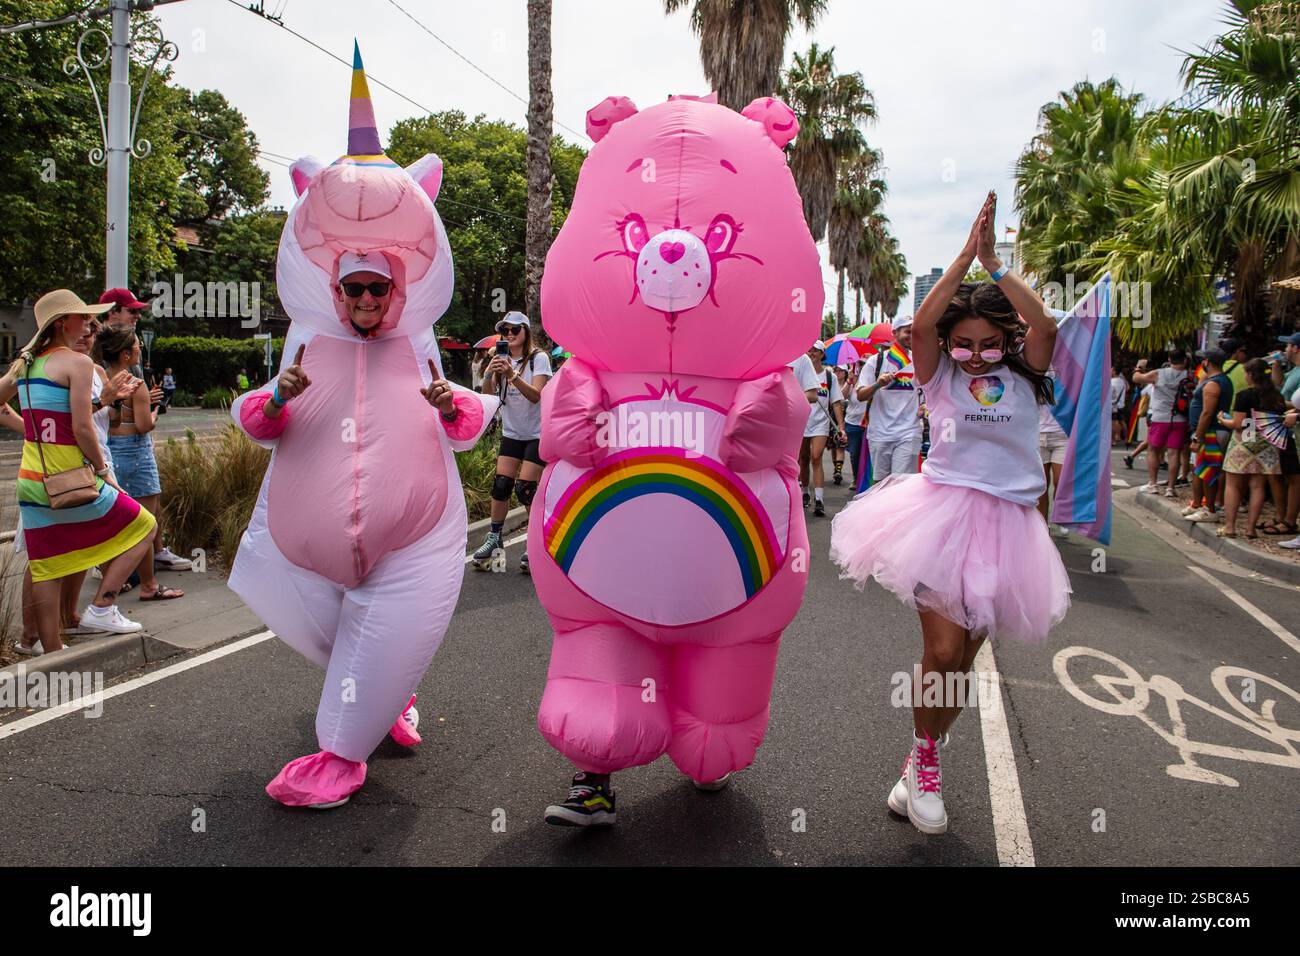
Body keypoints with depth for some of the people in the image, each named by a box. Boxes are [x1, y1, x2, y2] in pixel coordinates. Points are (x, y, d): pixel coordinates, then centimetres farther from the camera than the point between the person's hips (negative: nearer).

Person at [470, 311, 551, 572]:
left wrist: (512, 375, -39)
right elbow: (487, 394, -10)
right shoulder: (502, 359, 3)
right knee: (501, 484, -3)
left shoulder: (538, 358, -12)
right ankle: (494, 539, 12)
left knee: (525, 488, -10)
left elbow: (536, 396, -25)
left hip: (538, 434, -5)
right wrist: (489, 373, -30)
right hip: (512, 432, 5)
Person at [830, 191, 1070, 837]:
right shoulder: (939, 376, 4)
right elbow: (921, 324, -14)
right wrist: (966, 255, -11)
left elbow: (1046, 326, -10)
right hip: (942, 512, -3)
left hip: (1003, 523, 3)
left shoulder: (1022, 379, 8)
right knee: (942, 651, -10)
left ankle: (921, 764, 26)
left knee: (963, 658, 8)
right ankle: (923, 763, 15)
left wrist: (995, 263, -5)